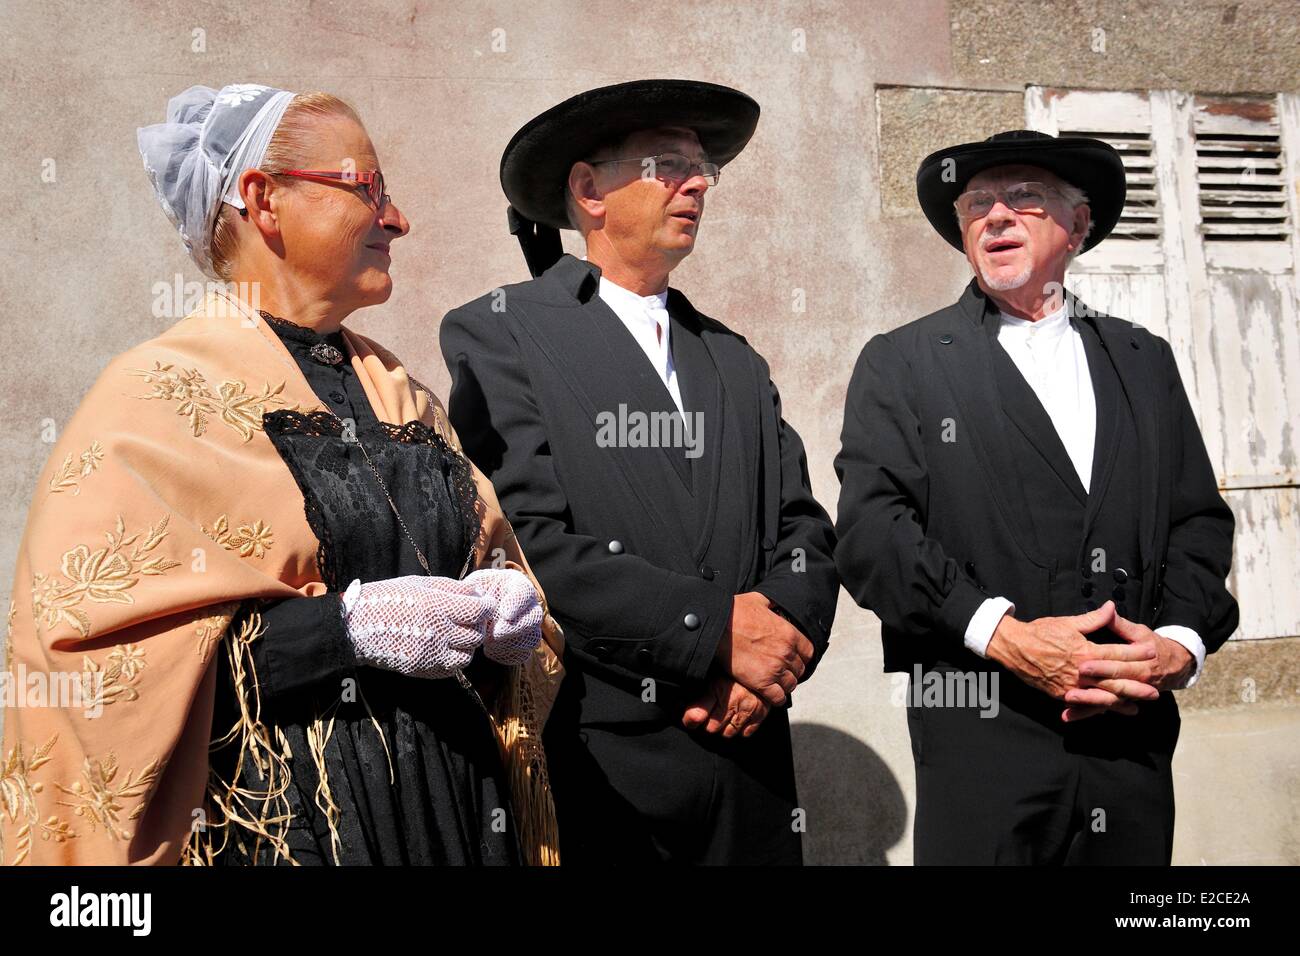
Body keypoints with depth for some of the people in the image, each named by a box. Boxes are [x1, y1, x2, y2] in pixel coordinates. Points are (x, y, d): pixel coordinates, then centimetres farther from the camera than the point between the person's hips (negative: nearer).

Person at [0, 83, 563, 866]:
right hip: (276, 822, -6)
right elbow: (89, 638, -16)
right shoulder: (159, 395, -8)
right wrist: (349, 625, -22)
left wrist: (506, 610, -4)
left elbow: (483, 558, 18)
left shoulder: (397, 392, 10)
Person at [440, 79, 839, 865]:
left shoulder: (735, 361, 15)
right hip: (593, 771, -5)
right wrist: (715, 627, -15)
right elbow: (525, 538, -14)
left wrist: (775, 650, -10)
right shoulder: (497, 334, -2)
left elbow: (803, 530, 8)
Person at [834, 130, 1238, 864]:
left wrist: (1182, 642, -5)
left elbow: (1200, 519, 13)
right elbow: (872, 530, -7)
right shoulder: (901, 363, 3)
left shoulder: (1145, 360, 15)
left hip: (1135, 741, 4)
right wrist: (1003, 636, -16)